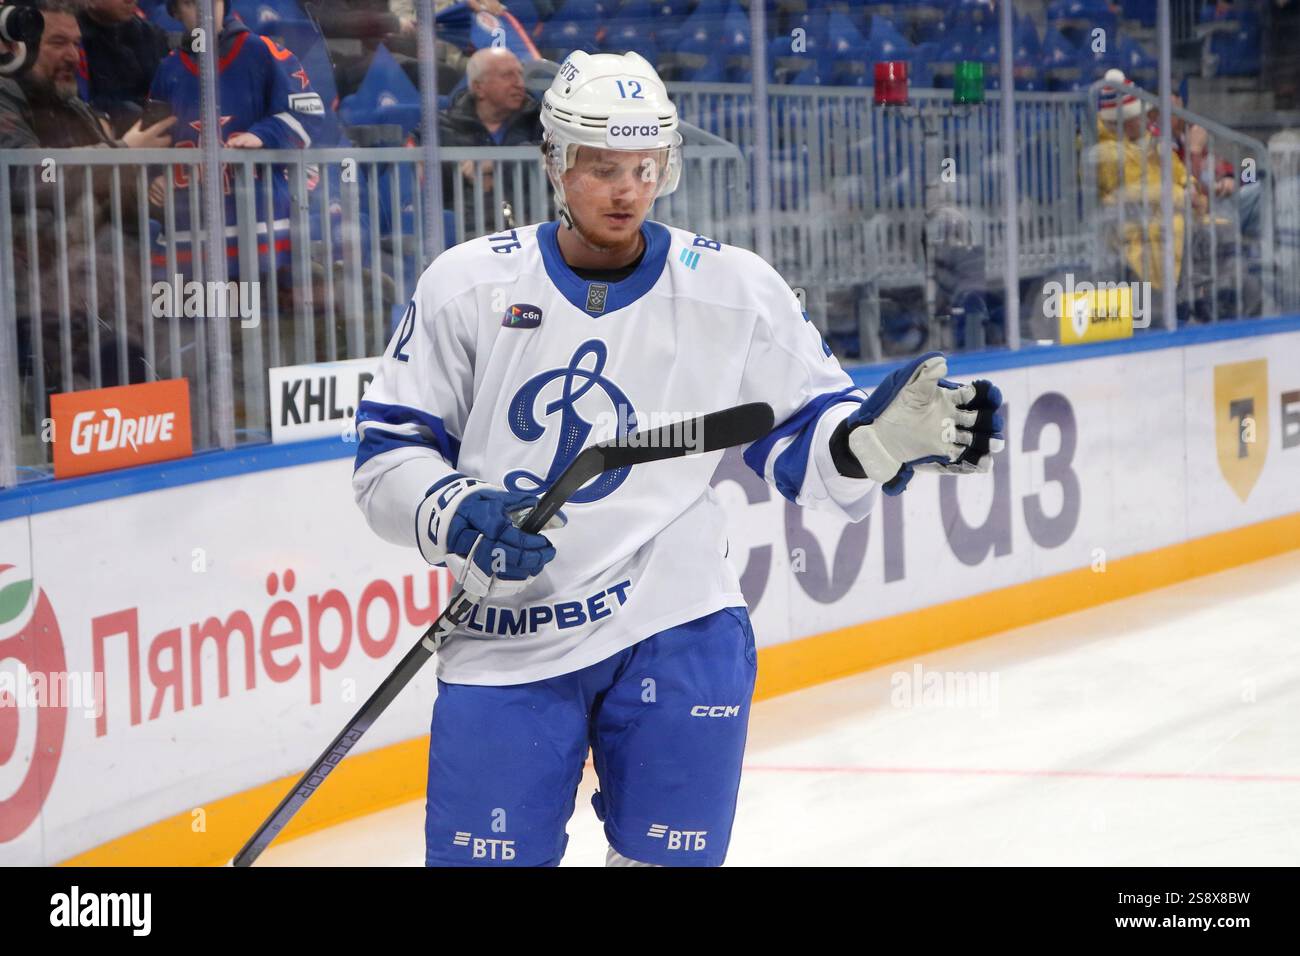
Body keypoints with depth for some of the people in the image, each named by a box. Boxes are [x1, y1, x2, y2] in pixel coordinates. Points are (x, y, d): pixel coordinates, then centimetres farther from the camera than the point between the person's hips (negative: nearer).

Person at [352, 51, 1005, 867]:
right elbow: (389, 449, 5)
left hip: (677, 629, 0)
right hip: (506, 640, 0)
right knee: (484, 857, -3)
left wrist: (888, 434, -16)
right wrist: (457, 516, -13)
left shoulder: (735, 289, 1)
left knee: (672, 855, 1)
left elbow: (802, 436, 4)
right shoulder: (468, 285, 1)